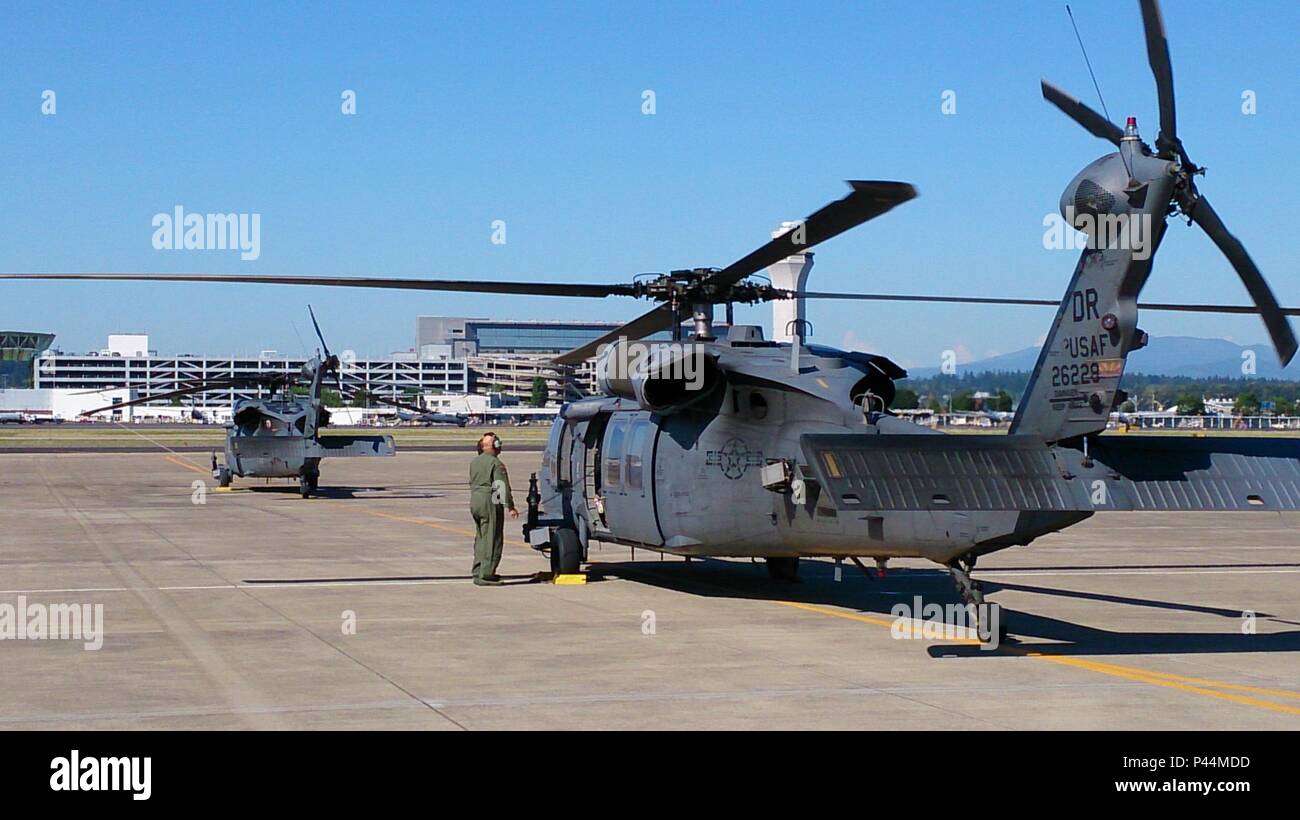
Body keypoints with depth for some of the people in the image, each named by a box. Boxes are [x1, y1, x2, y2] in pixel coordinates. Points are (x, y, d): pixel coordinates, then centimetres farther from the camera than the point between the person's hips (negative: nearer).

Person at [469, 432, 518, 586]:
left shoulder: (474, 462, 13)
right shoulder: (496, 463, -12)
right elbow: (503, 487, -16)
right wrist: (510, 506, -15)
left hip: (474, 501, 8)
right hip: (490, 503, -8)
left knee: (480, 538, 17)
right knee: (492, 539, -5)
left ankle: (478, 572, 20)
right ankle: (486, 575, -9)